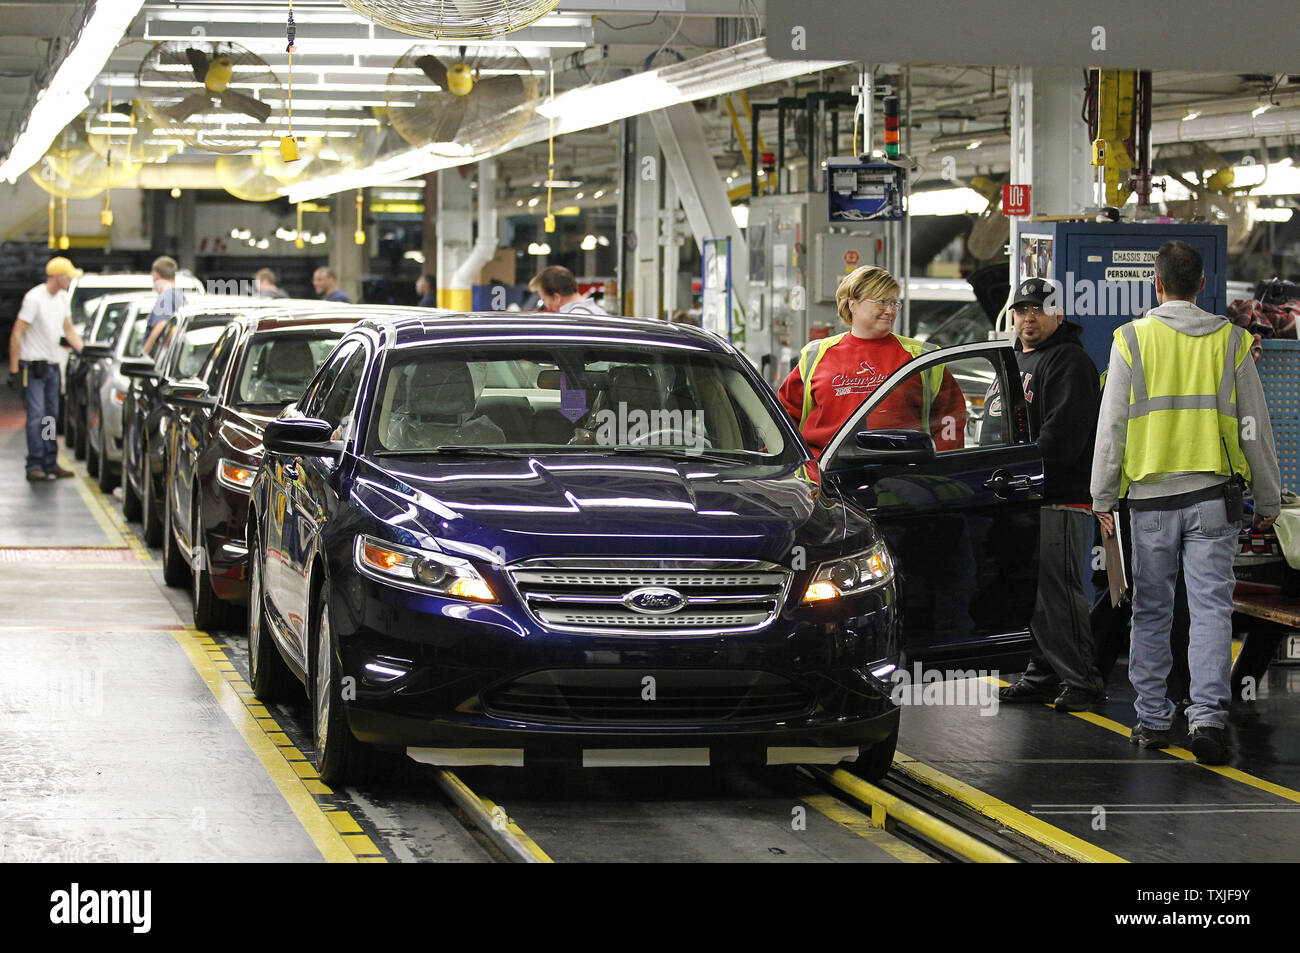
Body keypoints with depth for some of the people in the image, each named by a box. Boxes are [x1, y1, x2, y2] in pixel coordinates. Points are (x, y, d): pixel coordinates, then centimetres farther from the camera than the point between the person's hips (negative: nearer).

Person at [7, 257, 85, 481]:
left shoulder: (63, 298, 9)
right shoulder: (34, 298, -16)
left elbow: (69, 330, 19)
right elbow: (16, 334, -16)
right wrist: (14, 369, -18)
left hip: (52, 365, 8)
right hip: (33, 365, -8)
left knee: (51, 416, 10)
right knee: (36, 415, -13)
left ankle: (50, 465, 15)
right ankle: (34, 466, -13)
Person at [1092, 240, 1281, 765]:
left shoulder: (1132, 339, -1)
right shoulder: (1231, 340, 2)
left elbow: (1111, 425, 0)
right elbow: (1255, 428, 6)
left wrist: (1104, 498, 7)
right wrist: (1268, 500, 14)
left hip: (1150, 495, 0)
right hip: (1213, 495, 0)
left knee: (1151, 610, 10)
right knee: (1211, 607, -1)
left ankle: (1151, 719, 16)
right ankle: (1208, 717, -13)